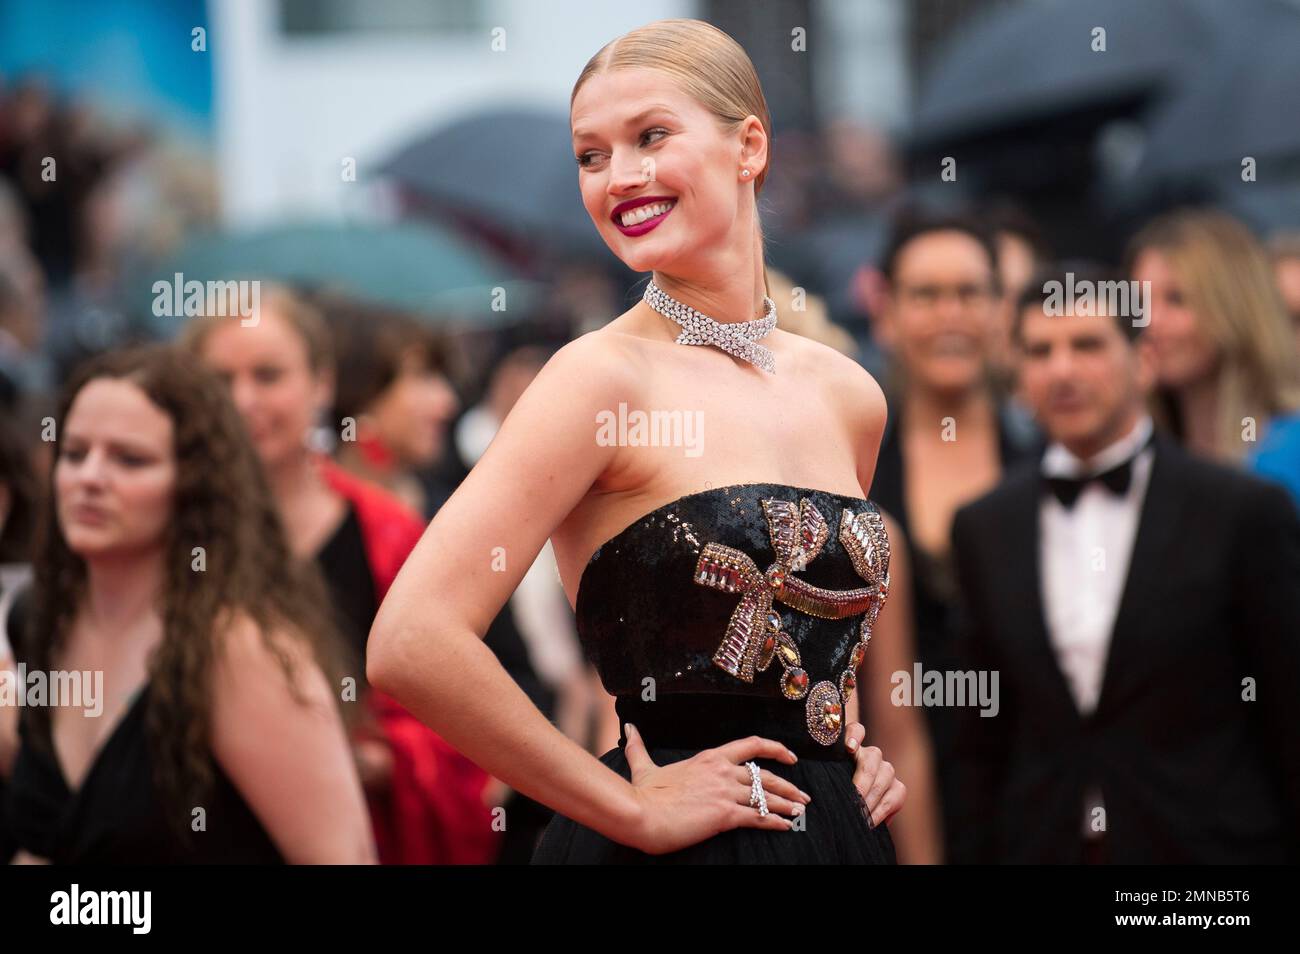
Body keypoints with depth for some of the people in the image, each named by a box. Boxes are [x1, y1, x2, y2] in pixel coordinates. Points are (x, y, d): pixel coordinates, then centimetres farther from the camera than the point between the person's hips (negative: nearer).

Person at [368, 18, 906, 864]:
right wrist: (633, 810, -16)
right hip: (667, 853, -5)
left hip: (840, 828, 5)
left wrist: (852, 746, 6)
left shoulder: (847, 397, 5)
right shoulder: (604, 376, -12)